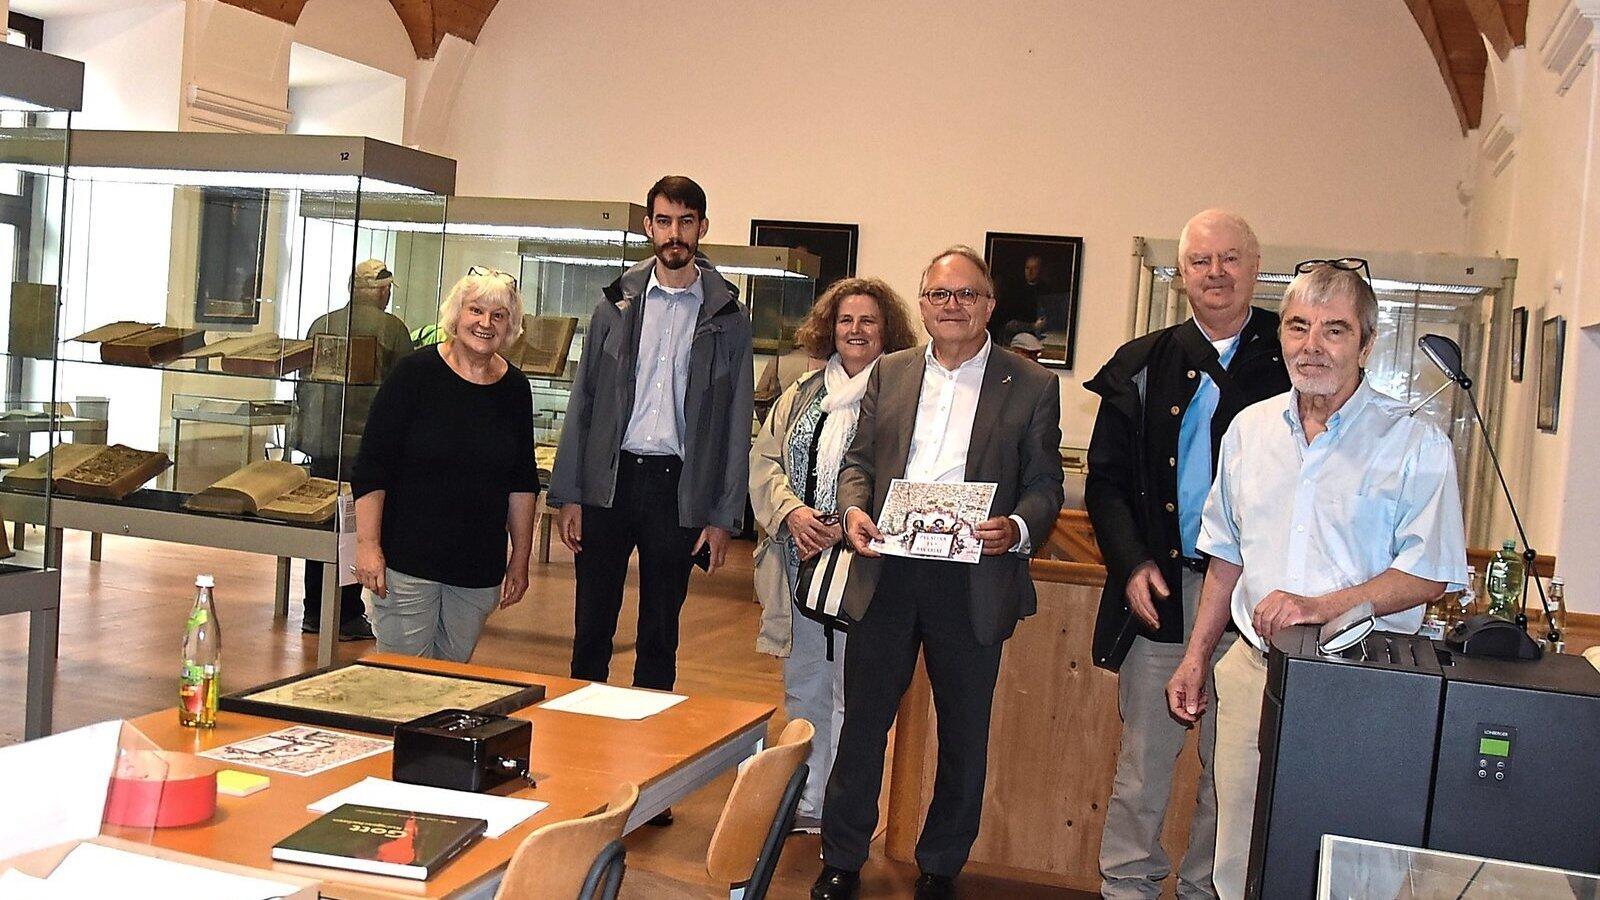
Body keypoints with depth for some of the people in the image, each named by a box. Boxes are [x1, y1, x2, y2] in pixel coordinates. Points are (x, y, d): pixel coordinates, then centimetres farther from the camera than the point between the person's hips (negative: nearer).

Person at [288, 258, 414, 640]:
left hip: (320, 440, 5)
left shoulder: (321, 324, 7)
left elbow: (302, 383, 13)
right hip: (367, 441, -5)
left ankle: (314, 612, 22)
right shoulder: (391, 327, -7)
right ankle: (348, 615, 5)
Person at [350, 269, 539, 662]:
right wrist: (368, 543, -13)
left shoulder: (515, 389, 5)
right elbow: (371, 466, -7)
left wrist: (520, 559, 11)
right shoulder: (416, 373, -7)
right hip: (407, 557, -4)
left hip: (479, 568, 4)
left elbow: (523, 482, 12)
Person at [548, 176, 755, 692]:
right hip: (609, 478, 1)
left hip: (679, 488, -1)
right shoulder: (617, 304, 6)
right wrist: (567, 495, 0)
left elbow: (737, 423, 3)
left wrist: (723, 516, -2)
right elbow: (582, 402, 6)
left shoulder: (728, 317, 3)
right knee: (591, 629, 7)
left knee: (660, 637, 9)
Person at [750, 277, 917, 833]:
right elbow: (764, 459, 9)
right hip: (800, 562, 6)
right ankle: (805, 802, 28)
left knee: (853, 693, -2)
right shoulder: (801, 396, 14)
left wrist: (847, 527, -19)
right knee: (802, 688, 14)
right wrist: (792, 511, -9)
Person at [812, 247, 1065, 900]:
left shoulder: (1032, 385, 3)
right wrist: (854, 509, -7)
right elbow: (859, 460, 14)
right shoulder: (889, 373, 12)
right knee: (863, 721, 9)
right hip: (887, 575, 2)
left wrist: (1016, 528, -19)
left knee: (964, 735, 10)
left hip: (974, 582, -2)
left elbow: (1045, 484, 2)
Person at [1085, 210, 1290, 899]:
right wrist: (1132, 563, -5)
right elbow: (1105, 479, 8)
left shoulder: (1291, 362, 2)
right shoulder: (1144, 366, 7)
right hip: (1160, 591, 1)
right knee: (1143, 758, 8)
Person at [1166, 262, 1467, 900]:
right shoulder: (1249, 429, 10)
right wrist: (1197, 656, 17)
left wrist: (1320, 606, -19)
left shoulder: (1416, 444, -5)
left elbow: (1428, 574, -8)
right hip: (1253, 671, 4)